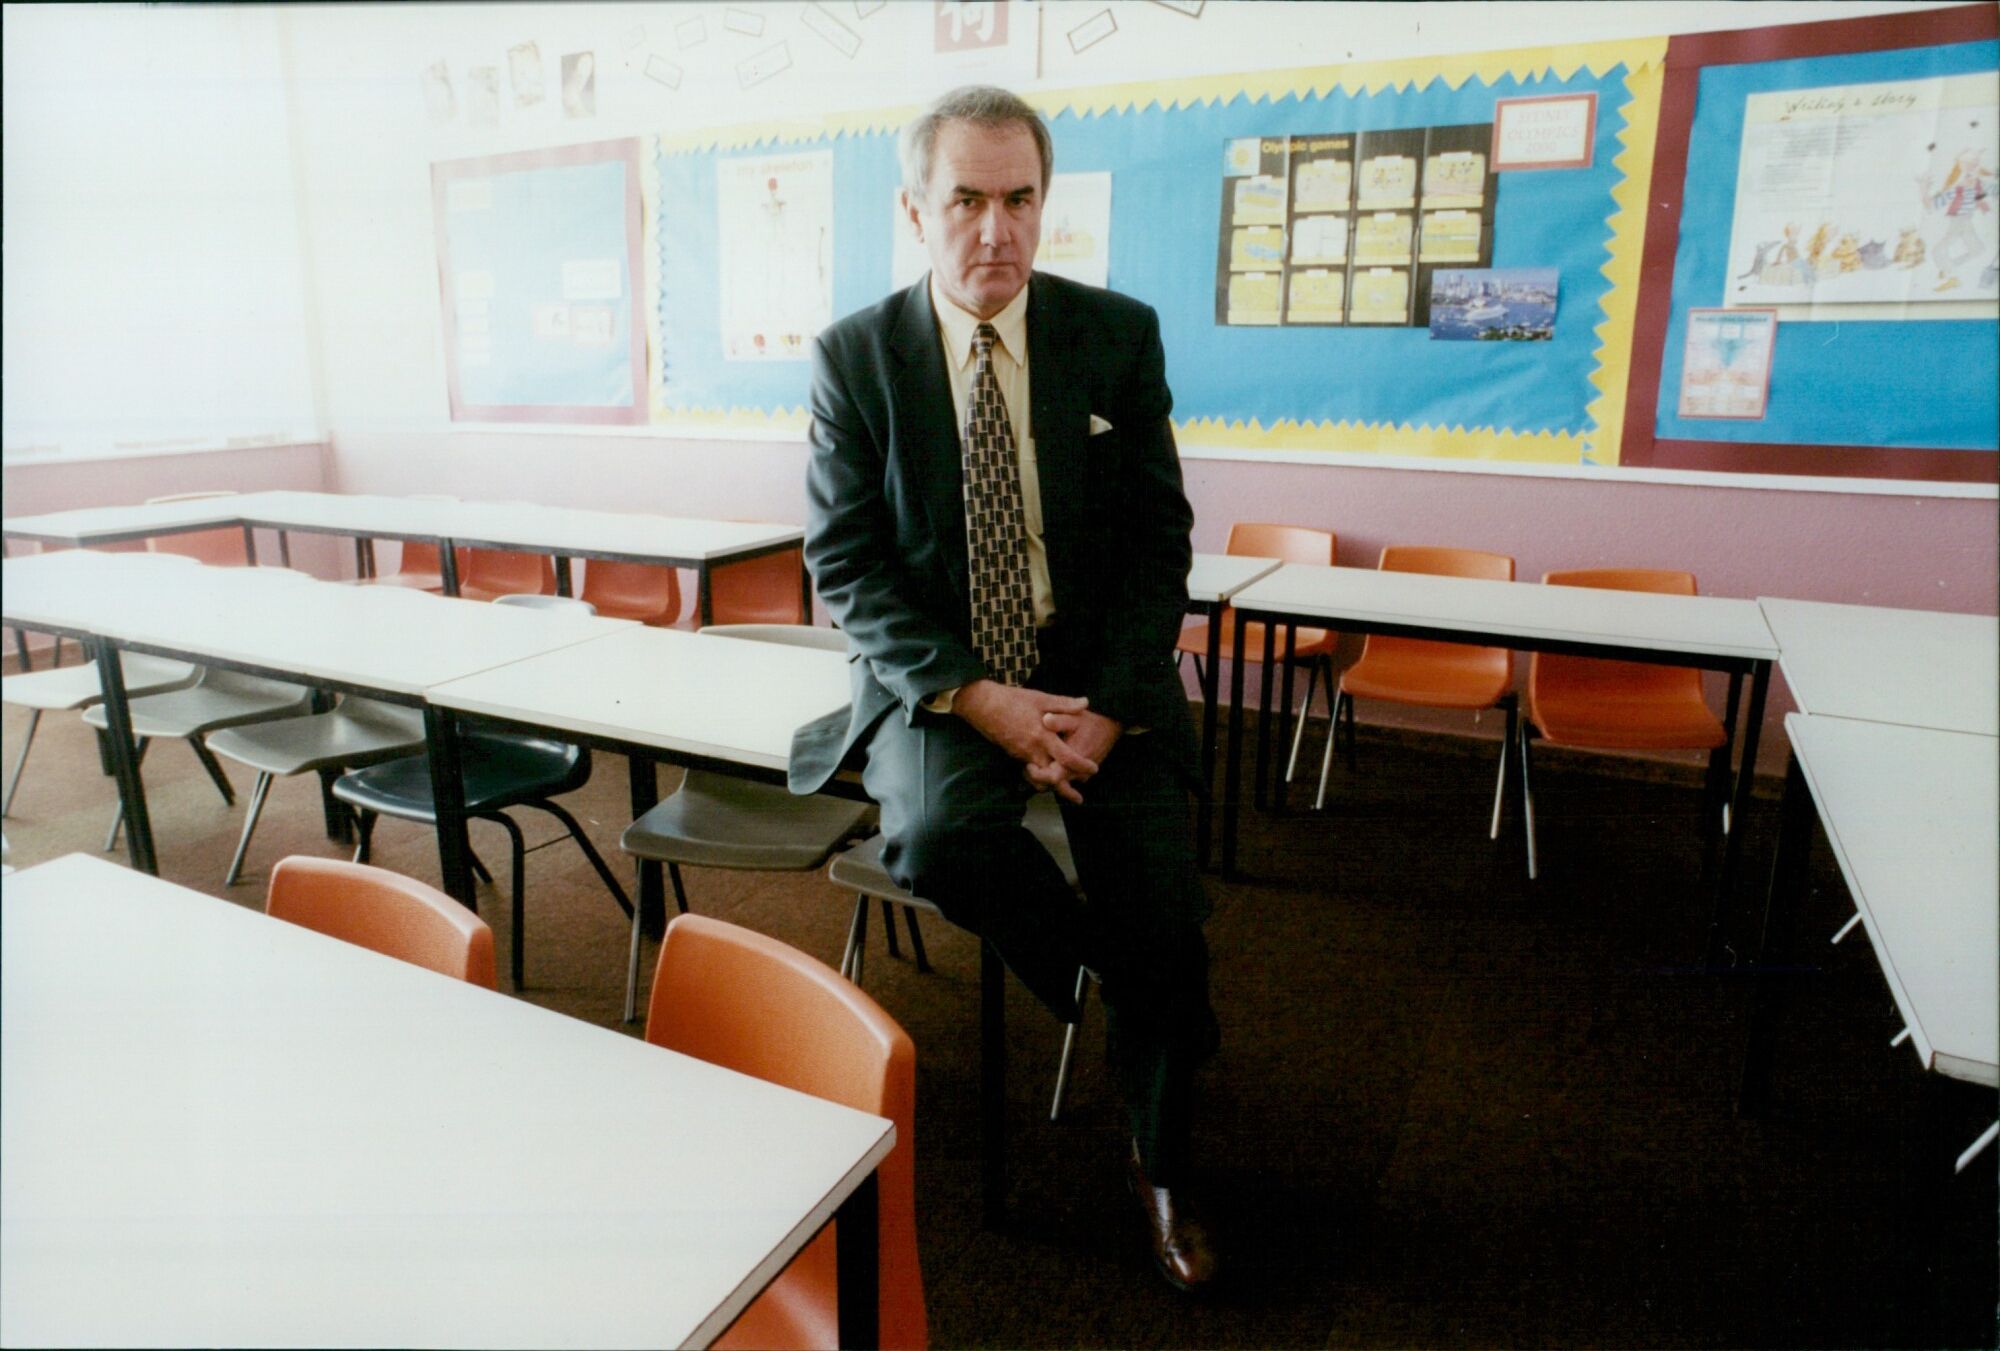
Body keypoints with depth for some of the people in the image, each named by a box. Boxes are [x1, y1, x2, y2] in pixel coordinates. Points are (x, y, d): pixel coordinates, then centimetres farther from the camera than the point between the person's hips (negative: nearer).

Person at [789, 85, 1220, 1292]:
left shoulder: (1121, 335, 0)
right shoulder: (854, 355, -2)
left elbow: (1159, 540, 0)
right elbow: (847, 563, -5)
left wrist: (1103, 709, -13)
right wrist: (980, 700, -17)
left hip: (1100, 676, 1)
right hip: (937, 681, 0)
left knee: (1164, 919, -14)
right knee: (939, 833, -32)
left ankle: (1161, 1169, 17)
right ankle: (1101, 968, 3)